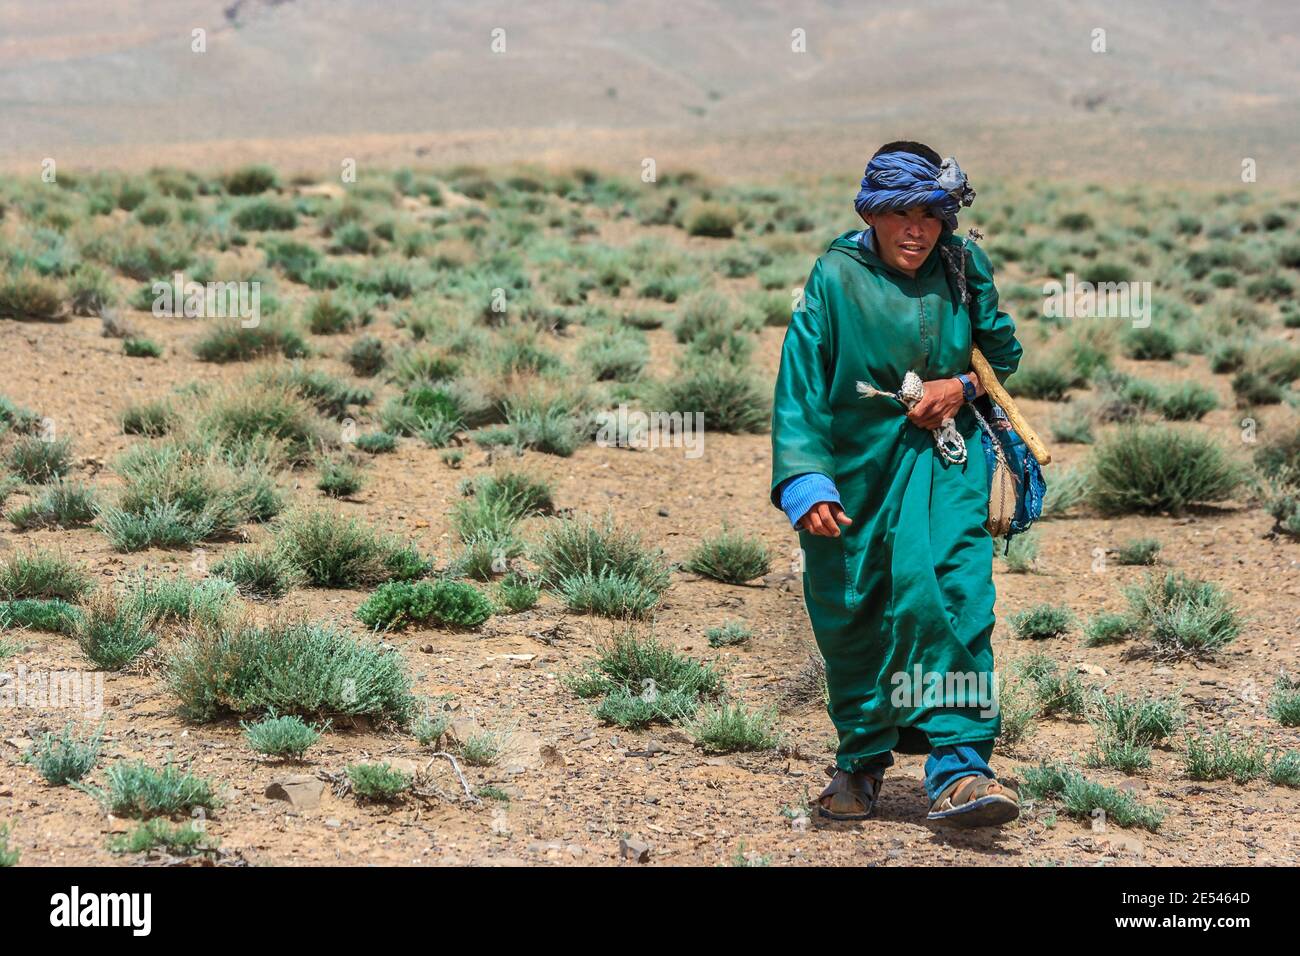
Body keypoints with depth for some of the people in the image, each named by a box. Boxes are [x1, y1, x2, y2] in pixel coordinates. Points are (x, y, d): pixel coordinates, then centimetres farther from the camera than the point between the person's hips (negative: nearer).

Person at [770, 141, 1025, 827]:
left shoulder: (964, 270, 1)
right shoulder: (835, 276, -6)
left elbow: (1003, 351, 17)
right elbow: (799, 384, -8)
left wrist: (962, 388, -5)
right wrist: (805, 483, -18)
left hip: (940, 453, 0)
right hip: (853, 466, 0)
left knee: (950, 583, -20)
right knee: (848, 614, 8)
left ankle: (958, 769, -23)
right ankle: (861, 761, 30)